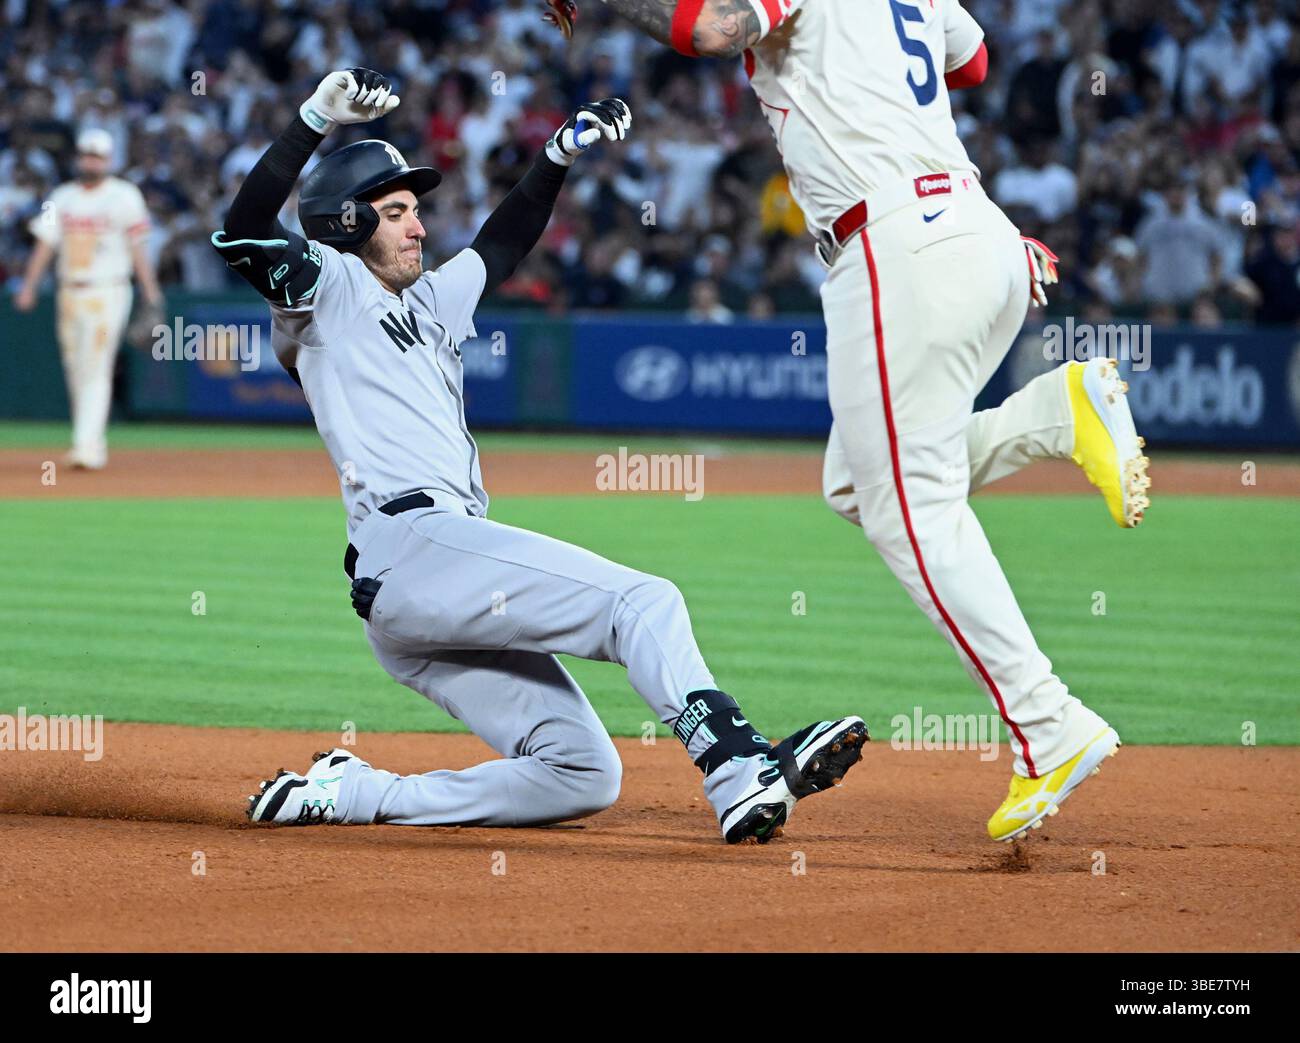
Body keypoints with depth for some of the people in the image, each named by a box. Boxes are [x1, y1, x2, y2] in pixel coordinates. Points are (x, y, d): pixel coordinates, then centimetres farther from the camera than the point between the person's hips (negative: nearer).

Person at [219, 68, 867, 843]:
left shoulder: (427, 303, 31)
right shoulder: (331, 287, 7)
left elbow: (502, 246, 44)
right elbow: (244, 234, -11)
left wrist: (561, 155, 32)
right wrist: (317, 118, -19)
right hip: (412, 545, -10)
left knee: (584, 776, 1)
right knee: (643, 600, -21)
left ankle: (348, 795, 2)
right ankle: (739, 768, -40)